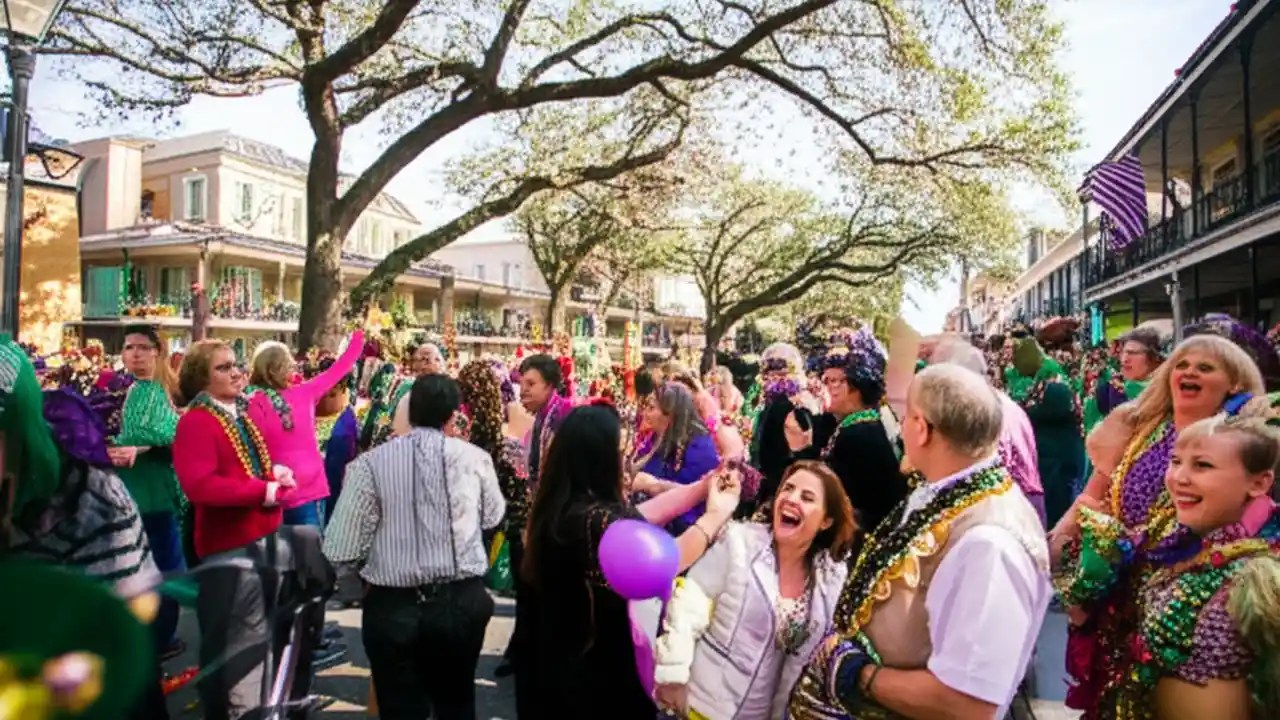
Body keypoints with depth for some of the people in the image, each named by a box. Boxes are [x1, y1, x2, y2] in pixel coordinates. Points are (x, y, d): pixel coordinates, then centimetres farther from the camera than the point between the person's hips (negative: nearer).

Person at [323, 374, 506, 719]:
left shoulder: (370, 463, -12)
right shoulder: (475, 458, -6)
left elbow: (340, 552, -11)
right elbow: (493, 517, 12)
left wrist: (372, 567, 9)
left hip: (393, 607, -2)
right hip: (463, 601, 2)